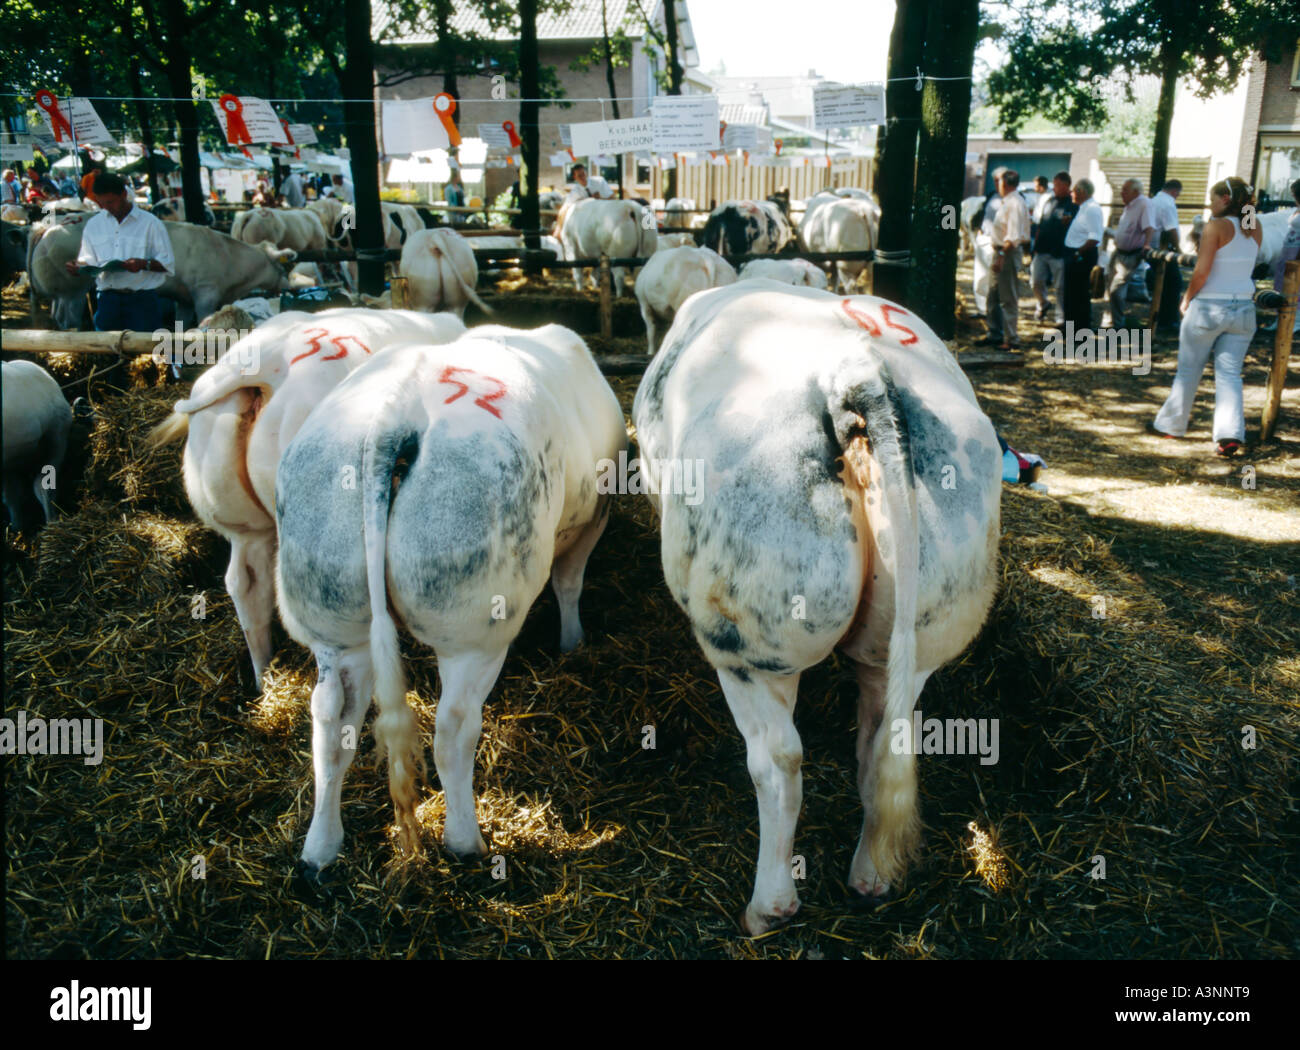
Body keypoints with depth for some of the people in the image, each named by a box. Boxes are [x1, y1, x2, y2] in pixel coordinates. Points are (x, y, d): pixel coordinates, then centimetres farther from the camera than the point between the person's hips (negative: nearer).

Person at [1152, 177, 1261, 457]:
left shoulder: (1216, 226, -12)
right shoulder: (1255, 229, 6)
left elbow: (1201, 271, -16)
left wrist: (1187, 298, -2)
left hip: (1209, 306, -5)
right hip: (1243, 307, 5)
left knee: (1189, 369, 10)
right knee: (1229, 373, 4)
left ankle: (1172, 424, 22)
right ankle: (1231, 434, -10)